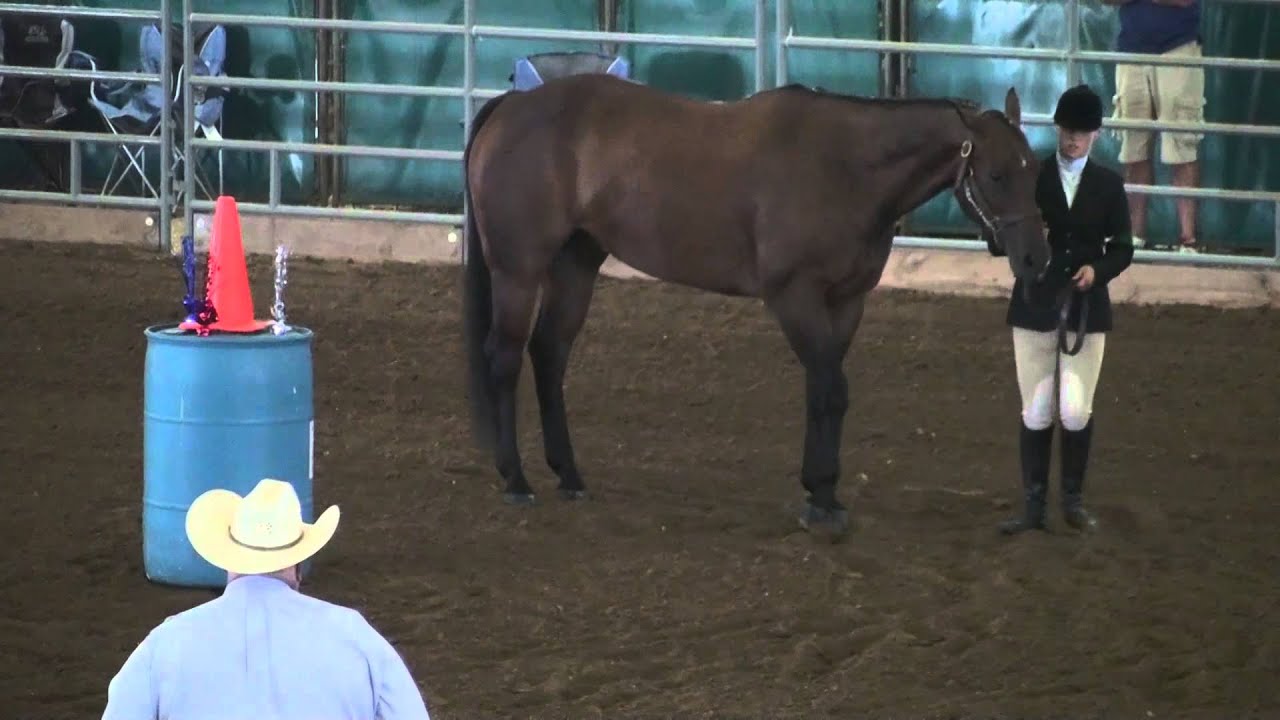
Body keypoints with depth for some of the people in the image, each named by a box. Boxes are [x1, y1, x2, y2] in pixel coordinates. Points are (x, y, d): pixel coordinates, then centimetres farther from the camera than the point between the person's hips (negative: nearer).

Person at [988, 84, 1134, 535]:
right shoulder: (1030, 177, 0)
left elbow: (1122, 248, 5)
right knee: (1036, 413, 3)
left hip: (1086, 307, 0)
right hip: (1035, 307, 0)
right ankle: (1033, 507, 10)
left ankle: (1073, 500, 15)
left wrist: (1097, 269, -15)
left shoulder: (1108, 185, 3)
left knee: (1076, 411, -3)